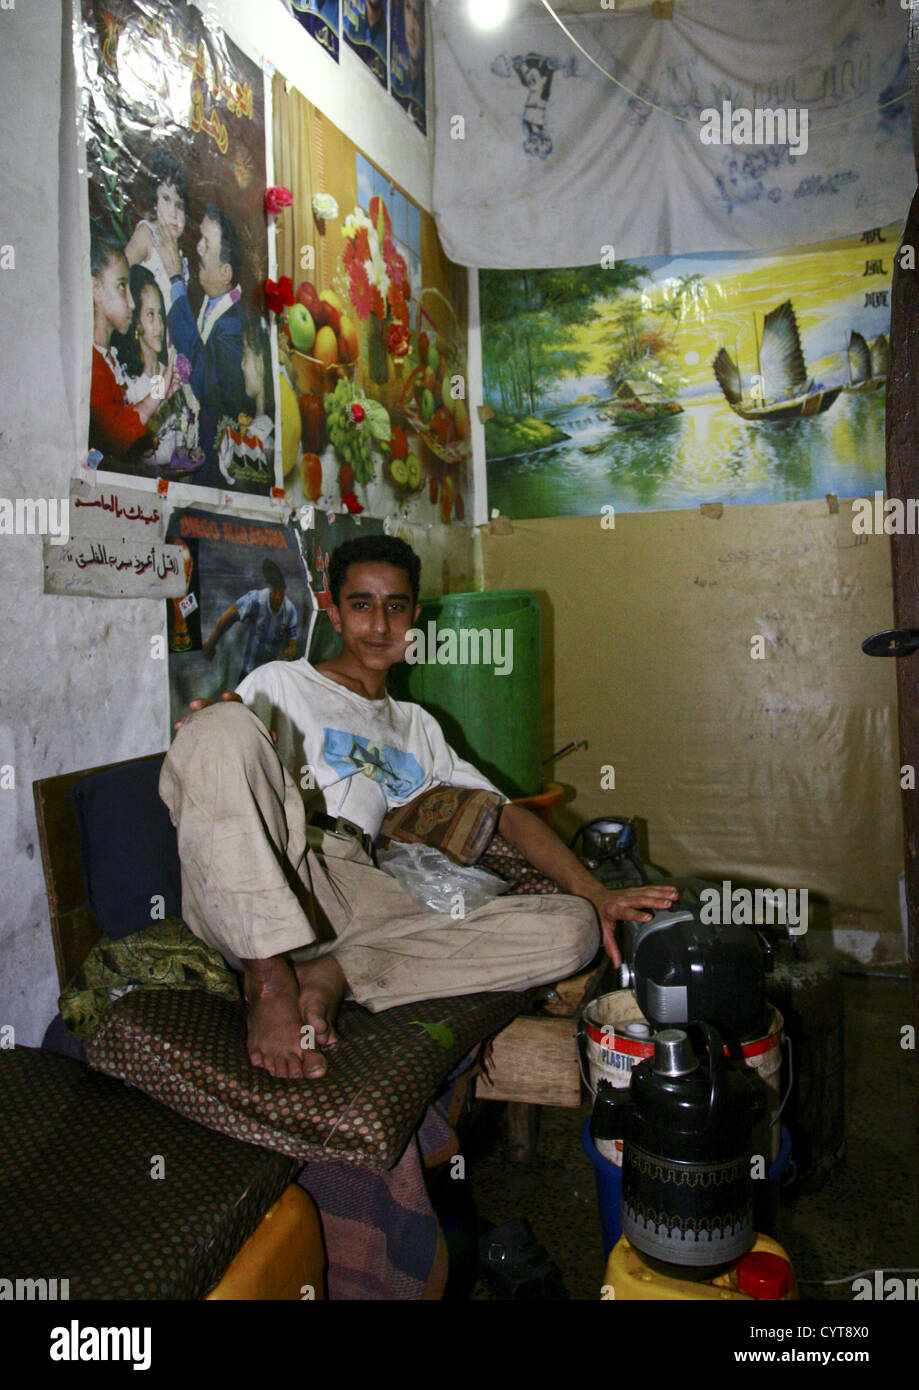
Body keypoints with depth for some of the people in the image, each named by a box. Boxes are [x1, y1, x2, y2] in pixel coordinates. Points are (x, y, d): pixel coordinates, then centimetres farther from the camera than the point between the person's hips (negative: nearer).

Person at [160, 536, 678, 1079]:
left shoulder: (417, 728, 31)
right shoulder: (280, 683, 21)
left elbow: (506, 811, 24)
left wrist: (595, 894, 7)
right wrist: (215, 730, -16)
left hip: (358, 898, 3)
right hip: (250, 895, -3)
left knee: (572, 929, -14)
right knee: (226, 724, -30)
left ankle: (331, 974, -22)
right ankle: (270, 978, -28)